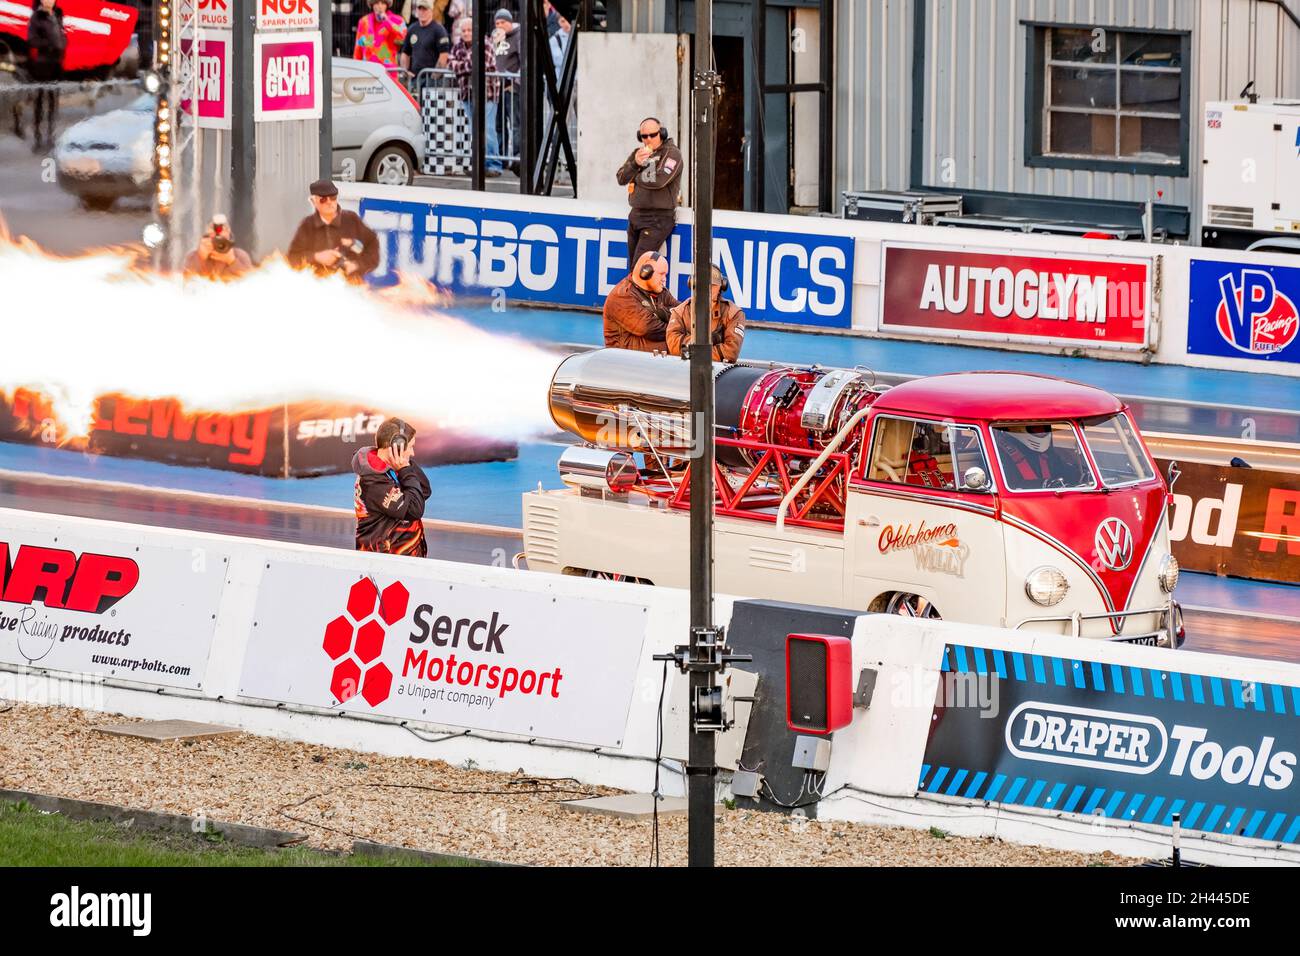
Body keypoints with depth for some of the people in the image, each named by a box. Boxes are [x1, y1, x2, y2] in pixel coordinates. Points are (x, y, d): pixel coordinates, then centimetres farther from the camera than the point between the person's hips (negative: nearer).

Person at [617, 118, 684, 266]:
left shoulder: (671, 153, -6)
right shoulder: (638, 153, 16)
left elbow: (659, 180, -20)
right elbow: (621, 178, 8)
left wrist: (636, 177, -3)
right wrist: (635, 163, -11)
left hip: (658, 219, -8)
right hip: (636, 215, 8)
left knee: (640, 266, -16)